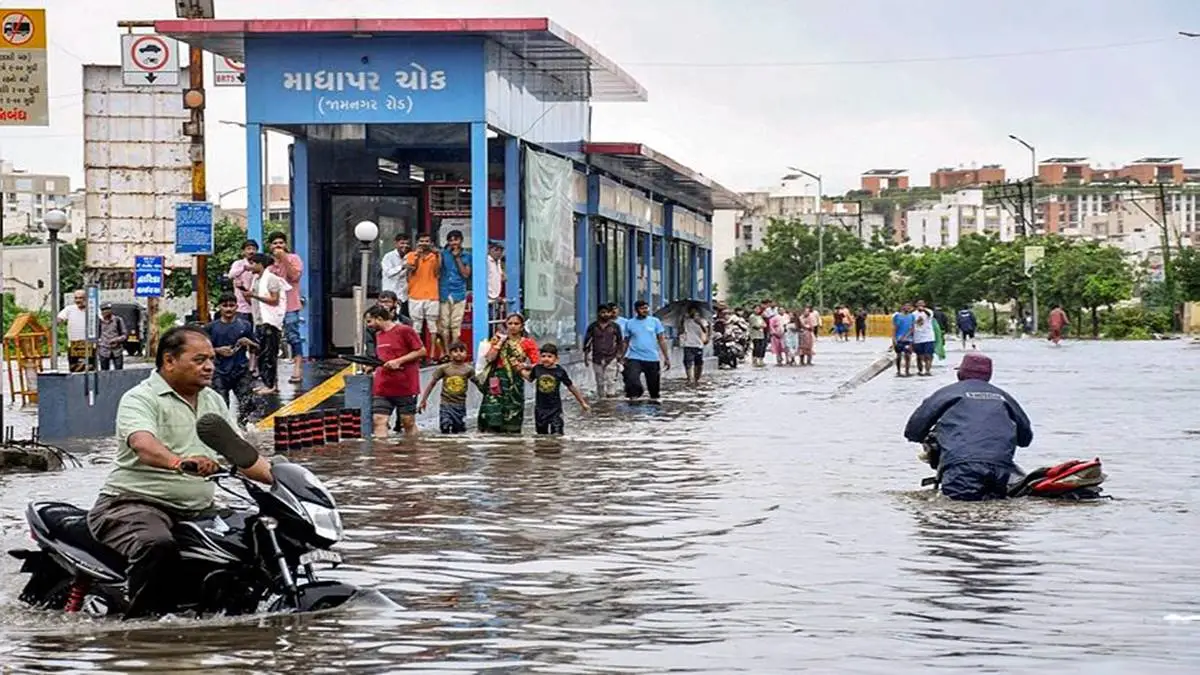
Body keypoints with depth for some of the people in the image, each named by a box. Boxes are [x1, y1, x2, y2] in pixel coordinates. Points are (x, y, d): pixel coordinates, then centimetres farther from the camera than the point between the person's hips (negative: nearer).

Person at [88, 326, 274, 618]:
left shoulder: (214, 402, 18)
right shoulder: (140, 399, -8)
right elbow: (144, 446, -28)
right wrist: (180, 462, -48)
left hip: (198, 510, 8)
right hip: (134, 503, -8)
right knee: (159, 547, -38)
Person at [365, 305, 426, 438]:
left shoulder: (404, 331, -8)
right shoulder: (378, 334, 15)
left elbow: (421, 351, -9)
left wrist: (398, 361, -15)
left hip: (405, 386, -6)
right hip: (382, 387, 6)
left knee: (408, 421, 3)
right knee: (379, 419, -6)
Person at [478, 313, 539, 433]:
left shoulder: (527, 343, 7)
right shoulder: (499, 339, 11)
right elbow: (490, 358, -3)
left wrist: (525, 366, -17)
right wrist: (500, 342, -7)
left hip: (515, 382, 0)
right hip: (497, 381, 0)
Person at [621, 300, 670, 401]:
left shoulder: (655, 321, 4)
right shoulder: (629, 323, 4)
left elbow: (662, 340, 4)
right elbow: (626, 342, 11)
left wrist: (666, 358, 1)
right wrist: (622, 358, 8)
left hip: (652, 359, 1)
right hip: (634, 359, -1)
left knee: (654, 384, 7)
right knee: (632, 381, -20)